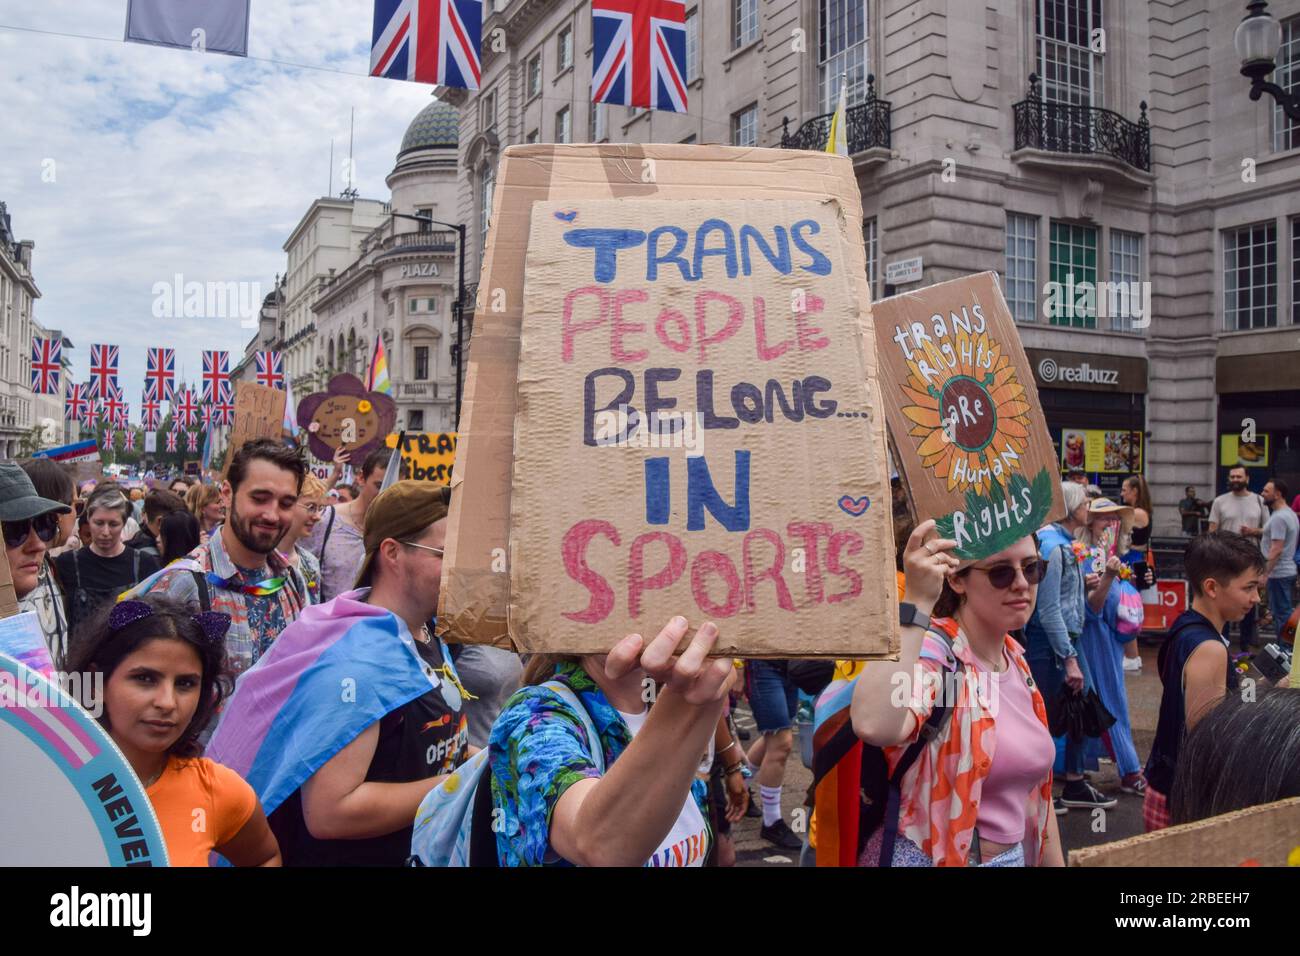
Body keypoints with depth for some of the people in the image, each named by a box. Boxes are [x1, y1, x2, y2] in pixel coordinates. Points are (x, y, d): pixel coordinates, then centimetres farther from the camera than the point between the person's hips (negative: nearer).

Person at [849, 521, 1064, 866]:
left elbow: (1034, 790, 12)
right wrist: (918, 602, -41)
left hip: (1014, 855, 8)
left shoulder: (1016, 660, 3)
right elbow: (874, 726, -45)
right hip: (926, 857, -8)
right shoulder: (932, 649, -22)